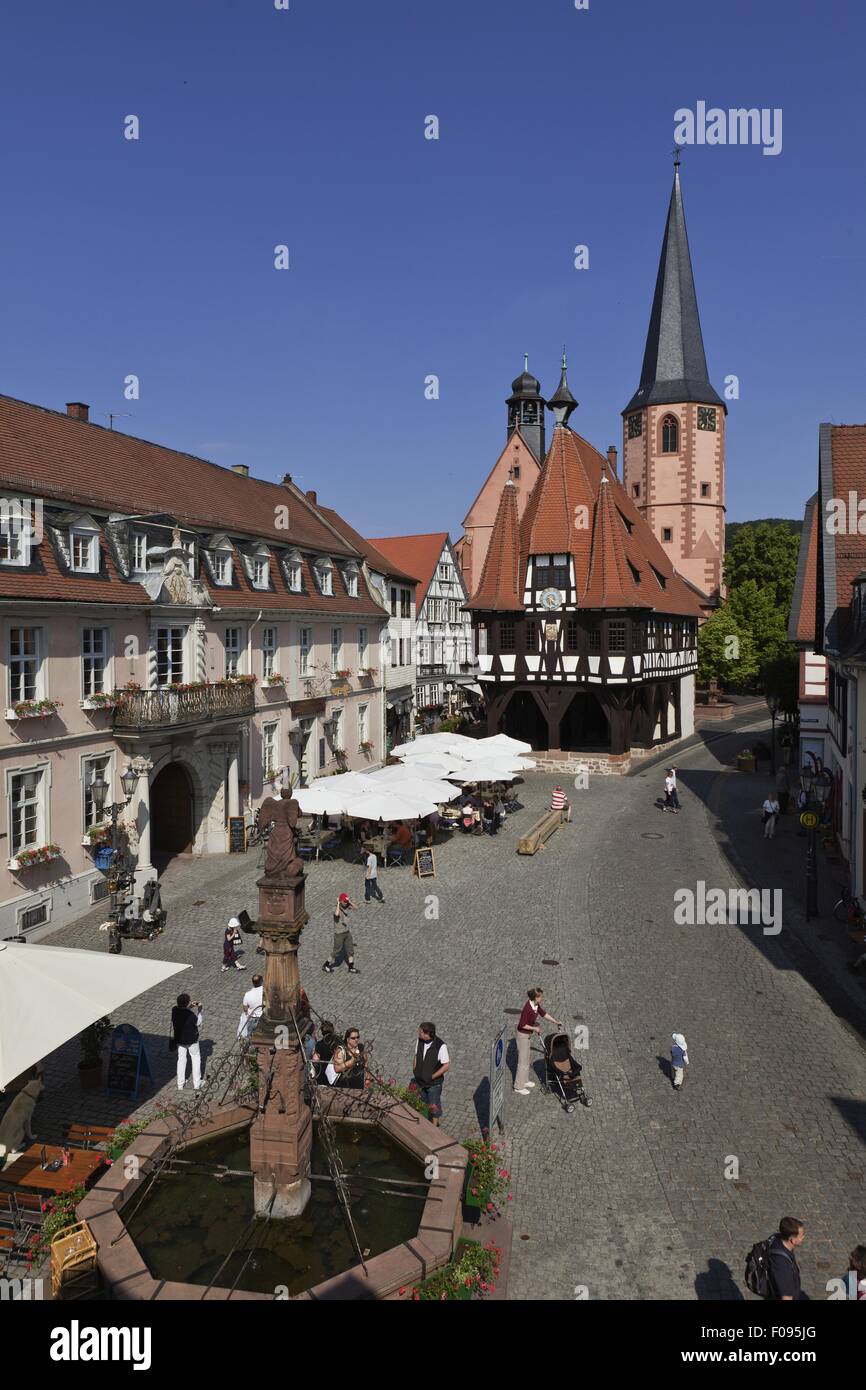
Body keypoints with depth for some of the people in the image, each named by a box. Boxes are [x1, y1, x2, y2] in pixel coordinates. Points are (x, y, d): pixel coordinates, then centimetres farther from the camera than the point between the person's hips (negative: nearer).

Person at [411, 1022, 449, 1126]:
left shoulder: (440, 1046, -27)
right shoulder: (419, 1041, -11)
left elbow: (446, 1065, -19)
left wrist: (432, 1077, -19)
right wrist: (414, 1073, 3)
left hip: (434, 1083, -4)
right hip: (420, 1081, 4)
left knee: (434, 1106, 13)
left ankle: (434, 1127, 34)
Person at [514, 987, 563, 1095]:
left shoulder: (536, 1004, -7)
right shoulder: (528, 1008, -32)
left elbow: (543, 1013, 12)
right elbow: (522, 1025, -26)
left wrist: (555, 1021, 14)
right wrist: (534, 1028, -16)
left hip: (528, 1034, 8)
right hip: (523, 1035, -8)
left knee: (526, 1059, 23)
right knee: (523, 1061, 4)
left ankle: (524, 1081, 39)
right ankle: (519, 1087, 18)